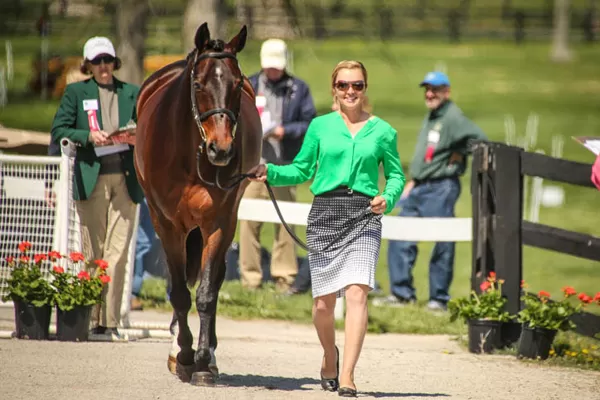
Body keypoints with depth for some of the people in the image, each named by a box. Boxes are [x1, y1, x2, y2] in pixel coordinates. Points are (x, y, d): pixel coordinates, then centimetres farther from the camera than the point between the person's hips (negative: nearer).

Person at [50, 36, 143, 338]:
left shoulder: (132, 93, 14)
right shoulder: (76, 92, 9)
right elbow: (59, 130, 4)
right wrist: (89, 136, -12)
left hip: (126, 177, 1)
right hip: (92, 177, -1)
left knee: (118, 251, -5)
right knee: (93, 252, 1)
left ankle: (110, 320, -4)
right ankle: (92, 318, 6)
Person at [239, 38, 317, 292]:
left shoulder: (298, 89, 8)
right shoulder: (249, 86, 12)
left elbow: (310, 124, 4)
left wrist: (285, 131, -11)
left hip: (285, 166, -1)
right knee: (249, 222, -4)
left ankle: (284, 278, 4)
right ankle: (250, 278, 0)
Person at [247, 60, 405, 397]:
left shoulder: (382, 131, 7)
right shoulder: (320, 126, 9)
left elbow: (396, 175, 12)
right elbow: (302, 170, 14)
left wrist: (388, 198, -7)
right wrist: (270, 173, -2)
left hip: (364, 217, -1)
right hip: (325, 214, 1)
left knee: (357, 293, -17)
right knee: (324, 302, 3)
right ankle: (330, 354, 34)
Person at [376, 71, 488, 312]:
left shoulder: (453, 118, -12)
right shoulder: (431, 118, 17)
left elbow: (480, 139, -25)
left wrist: (459, 154, -12)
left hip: (441, 189, -10)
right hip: (419, 188, 10)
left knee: (442, 246, -3)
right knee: (400, 239, 7)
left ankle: (439, 299, 2)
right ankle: (402, 293, 12)